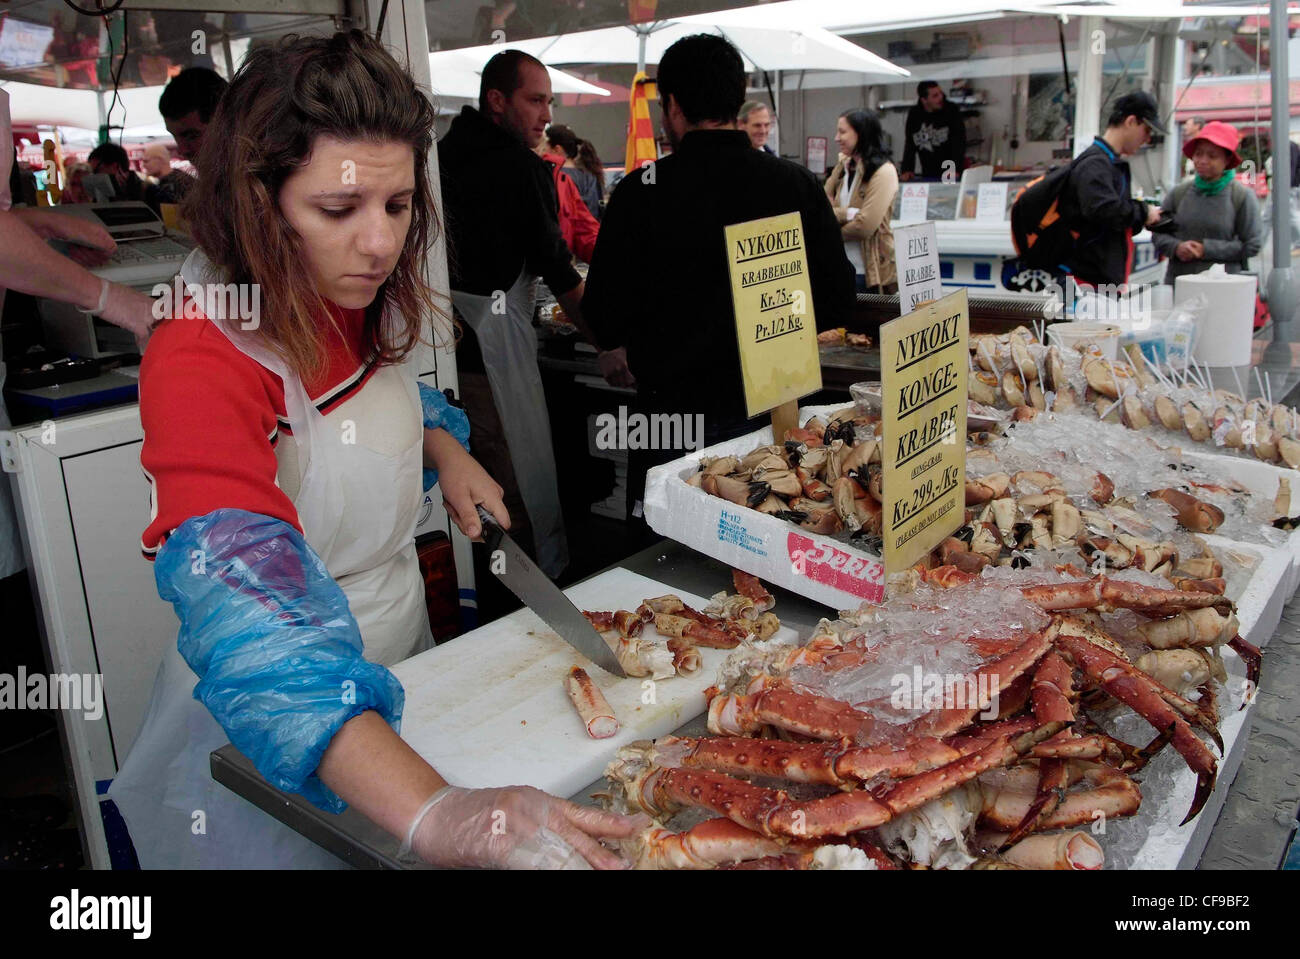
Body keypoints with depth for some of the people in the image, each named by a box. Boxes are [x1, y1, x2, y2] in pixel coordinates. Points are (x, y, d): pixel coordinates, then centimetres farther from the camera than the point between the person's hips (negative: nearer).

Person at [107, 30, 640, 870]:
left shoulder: (364, 304, -7)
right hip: (266, 741, -6)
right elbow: (246, 597, -44)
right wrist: (431, 812, -57)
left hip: (395, 674, 7)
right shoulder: (202, 359, -30)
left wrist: (445, 448, -7)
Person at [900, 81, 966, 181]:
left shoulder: (951, 111, -6)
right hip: (928, 175, 3)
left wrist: (956, 170, -23)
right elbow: (910, 144, 6)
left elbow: (958, 142, -12)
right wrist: (907, 170, -5)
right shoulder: (914, 114, 3)